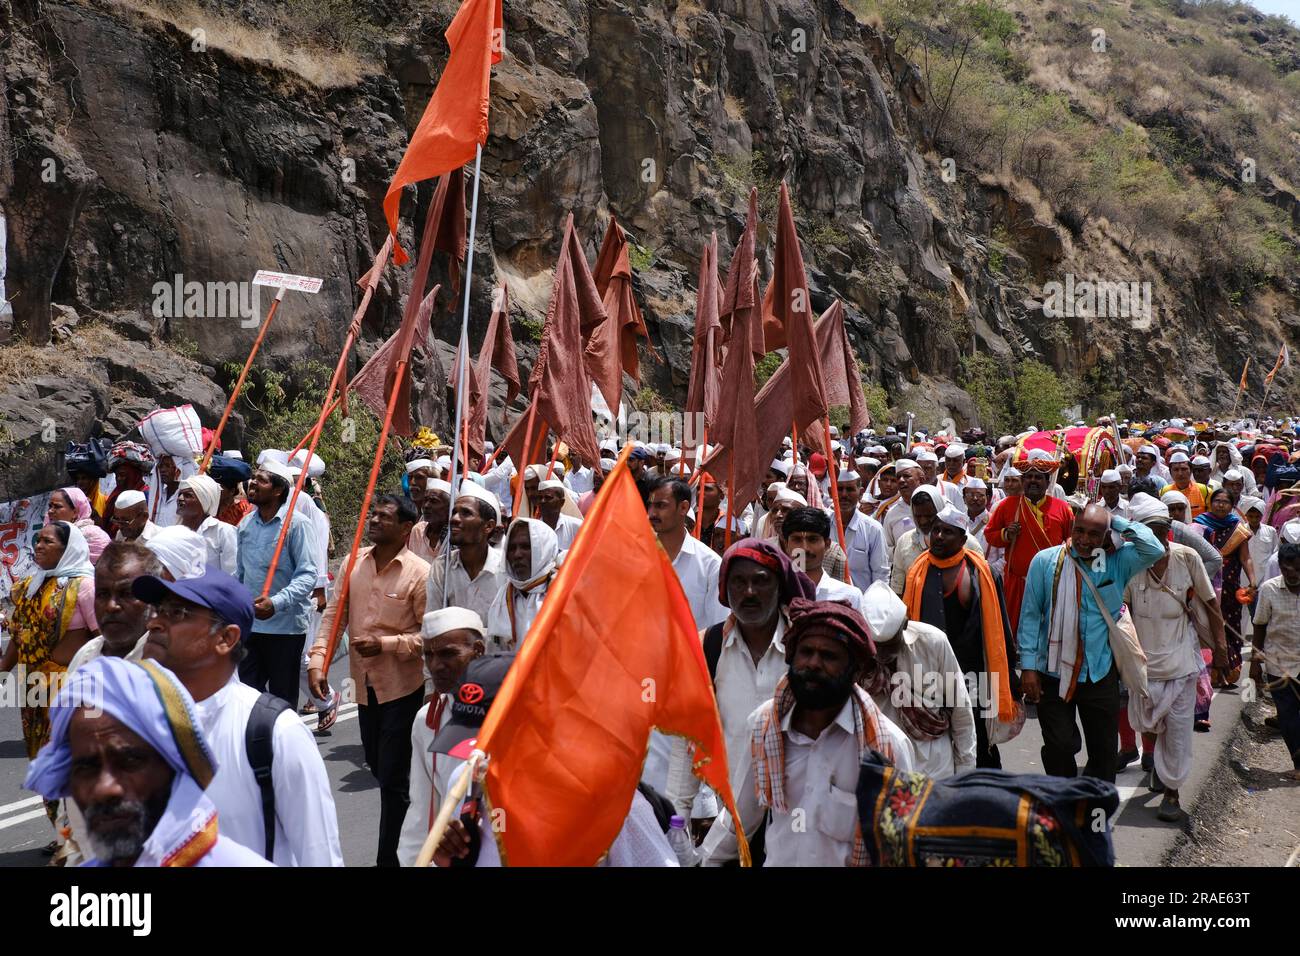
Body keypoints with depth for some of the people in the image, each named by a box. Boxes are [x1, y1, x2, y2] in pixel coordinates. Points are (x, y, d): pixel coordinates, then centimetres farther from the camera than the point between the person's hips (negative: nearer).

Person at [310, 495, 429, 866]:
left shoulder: (420, 572, -13)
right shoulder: (354, 563, 4)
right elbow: (334, 614, 5)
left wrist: (386, 645, -22)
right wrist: (318, 661, -6)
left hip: (403, 686, -6)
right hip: (366, 684, 6)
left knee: (393, 777, -2)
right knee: (377, 766, 19)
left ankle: (389, 857, 10)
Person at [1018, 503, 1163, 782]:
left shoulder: (1117, 563, 0)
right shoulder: (1045, 561, -5)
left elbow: (1154, 550, -16)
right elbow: (1030, 615, -2)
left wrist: (1117, 521, -10)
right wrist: (1029, 666, -6)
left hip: (1101, 674, 2)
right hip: (1054, 674, -2)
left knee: (1105, 750, 11)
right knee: (1060, 746, -1)